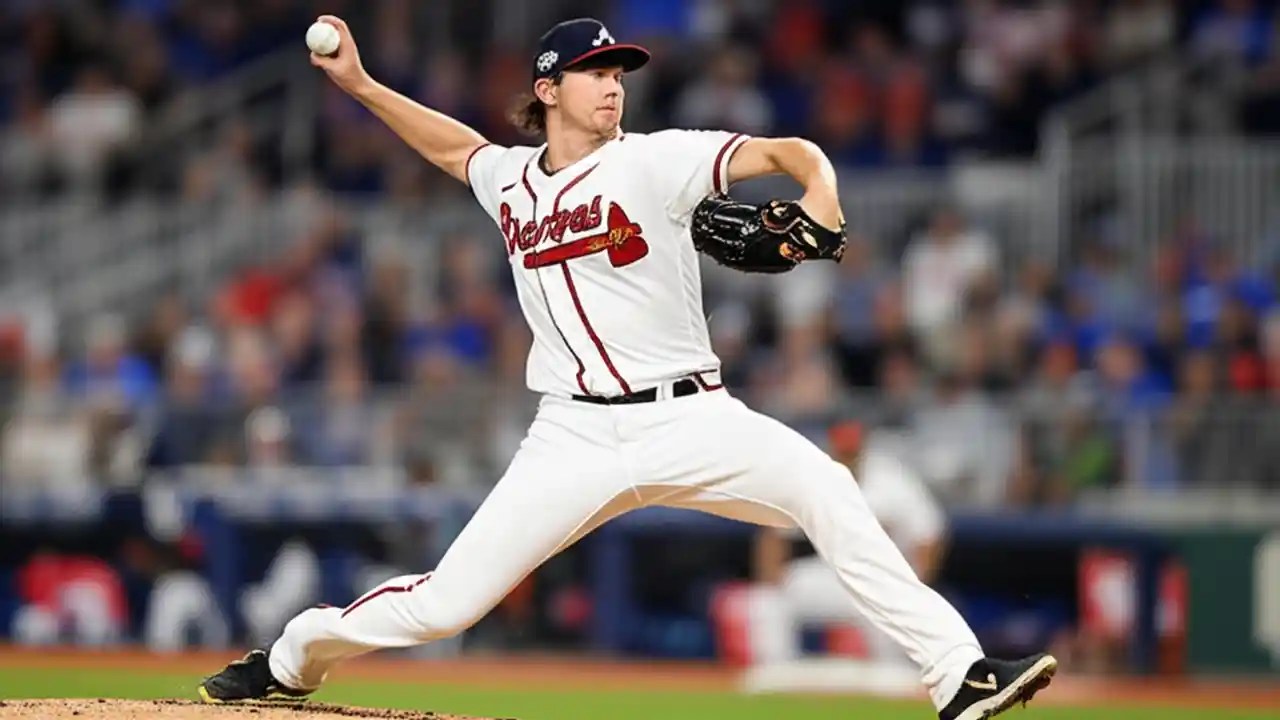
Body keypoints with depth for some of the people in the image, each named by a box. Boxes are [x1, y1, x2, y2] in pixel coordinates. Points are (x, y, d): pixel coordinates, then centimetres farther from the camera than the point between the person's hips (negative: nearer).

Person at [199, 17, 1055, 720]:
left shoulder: (654, 160, -3)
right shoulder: (511, 180, 10)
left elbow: (787, 152, -14)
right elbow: (456, 146, 34)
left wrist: (820, 203, -35)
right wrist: (359, 84, 27)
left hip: (688, 418, -2)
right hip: (575, 435, 2)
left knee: (825, 489, -28)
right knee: (443, 603, -4)